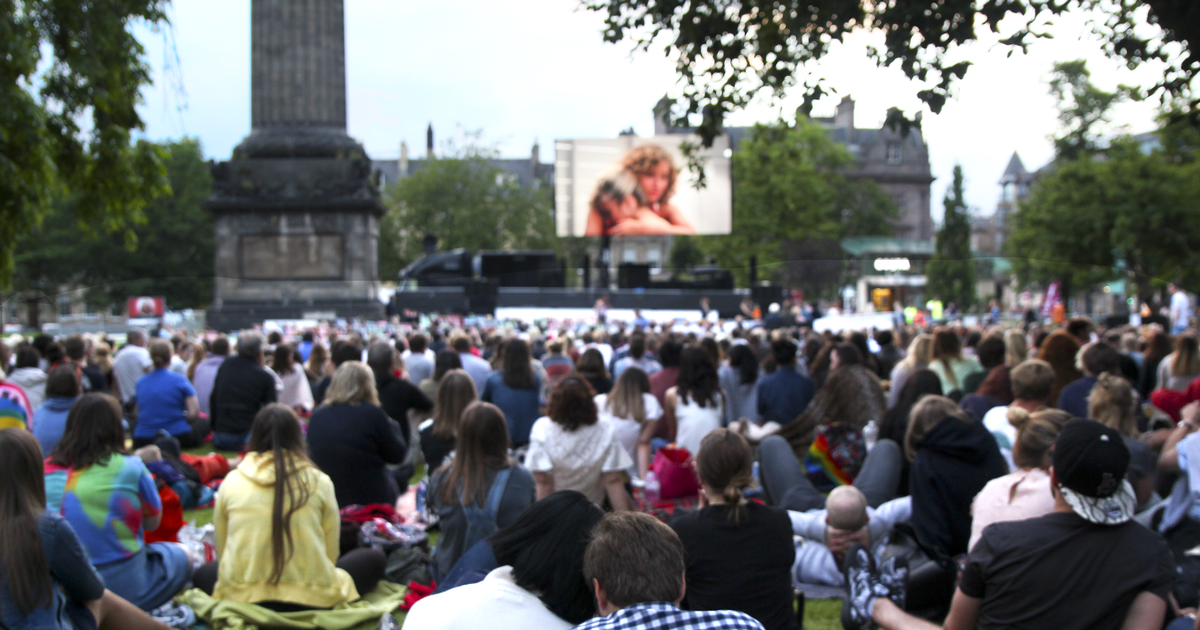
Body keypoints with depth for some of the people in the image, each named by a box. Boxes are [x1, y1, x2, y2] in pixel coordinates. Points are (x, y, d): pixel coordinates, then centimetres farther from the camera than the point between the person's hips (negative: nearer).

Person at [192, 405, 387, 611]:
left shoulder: (231, 482, 3)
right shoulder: (319, 482, 0)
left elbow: (222, 552, 10)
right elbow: (330, 553, 5)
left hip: (242, 600, 1)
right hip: (309, 601, -1)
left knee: (204, 574, 34)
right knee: (375, 559, 22)